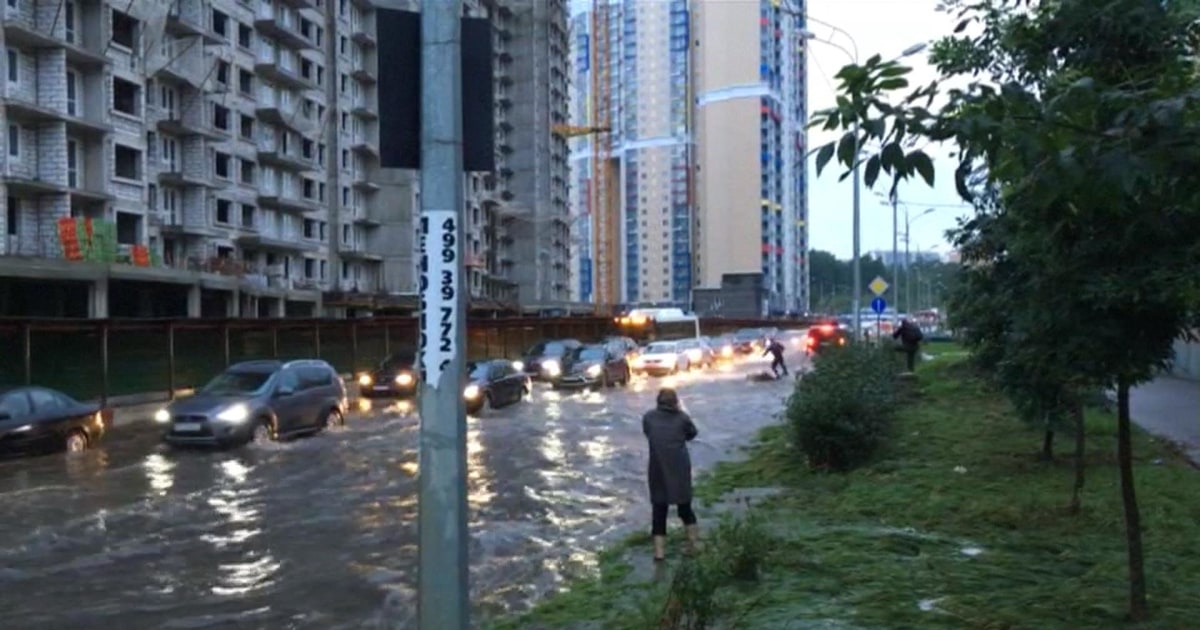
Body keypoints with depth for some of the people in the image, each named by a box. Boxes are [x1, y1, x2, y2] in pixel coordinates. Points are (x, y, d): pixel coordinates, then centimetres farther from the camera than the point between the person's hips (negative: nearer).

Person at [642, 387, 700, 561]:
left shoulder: (649, 417, -3)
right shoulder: (682, 418, -5)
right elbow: (692, 434, 10)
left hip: (658, 470, 0)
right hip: (680, 469, 0)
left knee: (659, 509, 8)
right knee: (684, 507, 17)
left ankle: (659, 550, 5)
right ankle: (694, 542, 19)